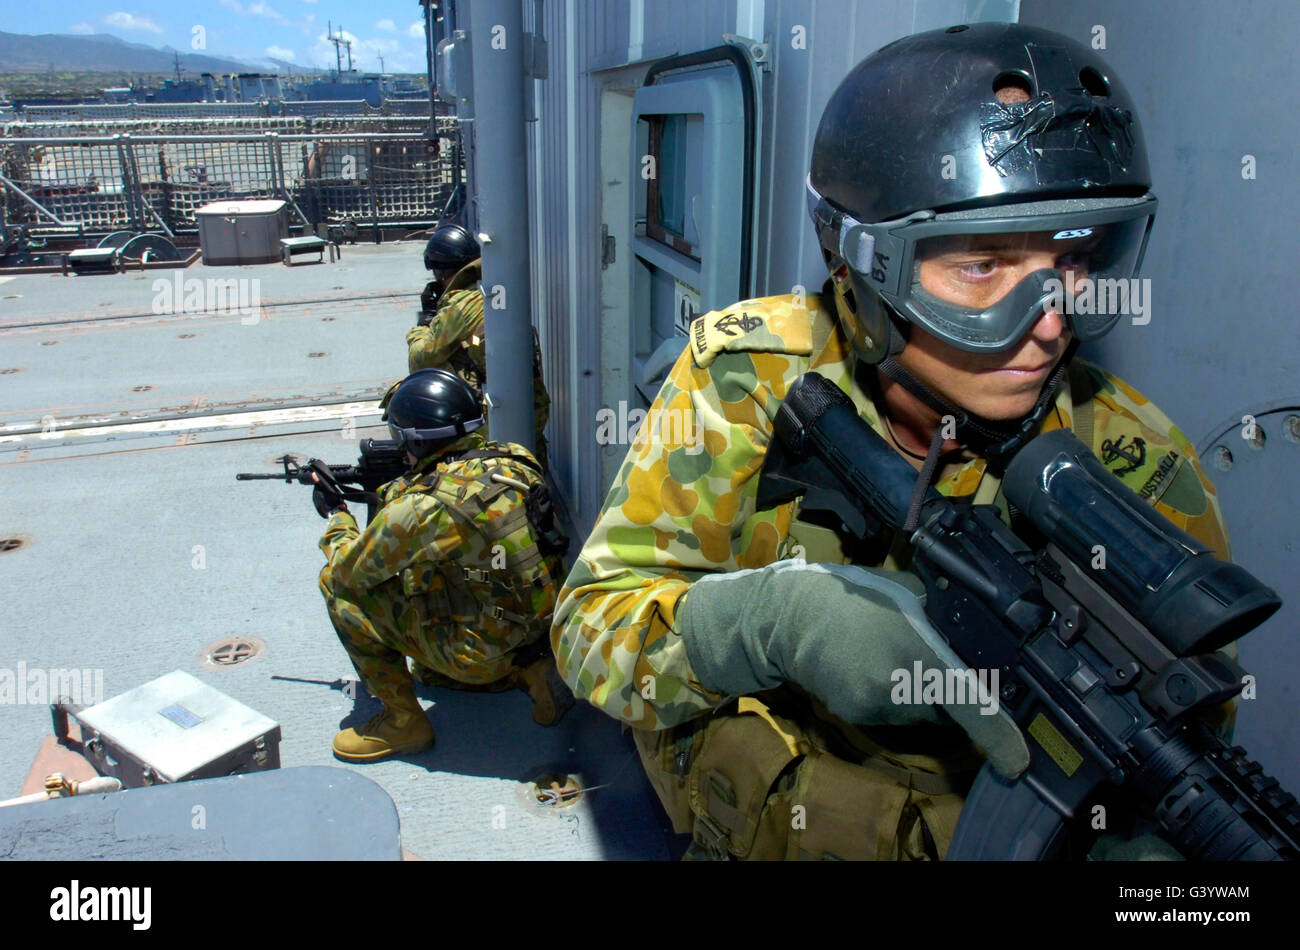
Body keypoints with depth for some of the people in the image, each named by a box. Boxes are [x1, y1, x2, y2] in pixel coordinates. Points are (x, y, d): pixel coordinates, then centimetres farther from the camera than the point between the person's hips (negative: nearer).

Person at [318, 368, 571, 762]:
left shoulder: (421, 508, -22)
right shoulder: (514, 460, -3)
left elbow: (348, 569, -7)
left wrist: (336, 516, 11)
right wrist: (394, 488, 23)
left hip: (484, 653, -7)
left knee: (340, 583, -1)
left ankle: (403, 720, 7)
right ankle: (531, 671, 14)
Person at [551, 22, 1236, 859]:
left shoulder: (1133, 468, -10)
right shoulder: (750, 378, -14)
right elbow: (591, 623, -14)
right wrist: (773, 617, -32)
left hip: (981, 835, 1)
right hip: (747, 827, 0)